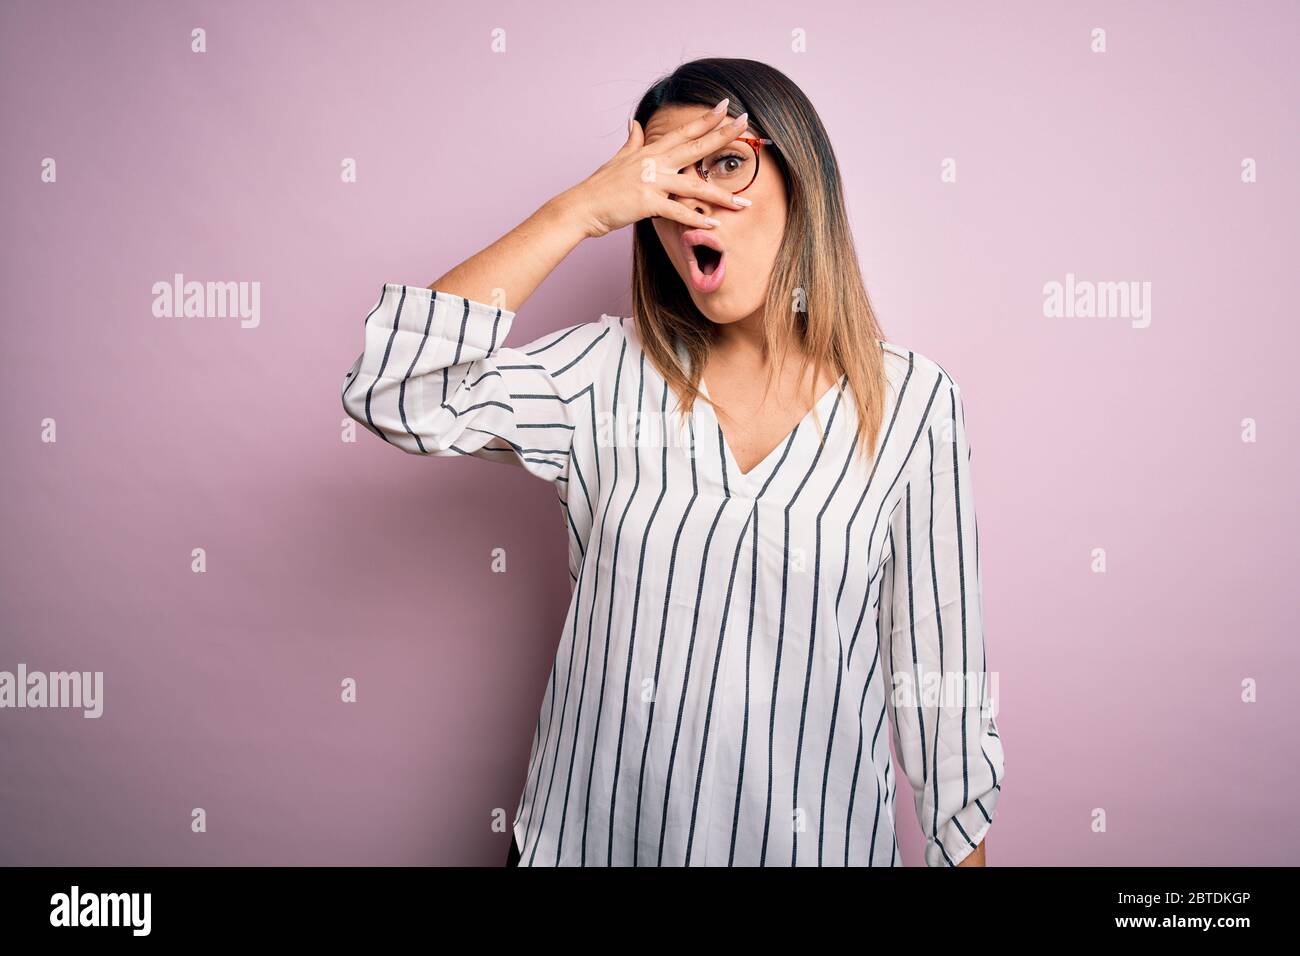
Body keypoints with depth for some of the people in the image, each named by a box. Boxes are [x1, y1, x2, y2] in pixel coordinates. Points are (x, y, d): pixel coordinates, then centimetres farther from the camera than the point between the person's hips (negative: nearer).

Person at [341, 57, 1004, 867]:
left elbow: (940, 667, -4)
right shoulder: (608, 374, -7)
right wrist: (579, 211, -21)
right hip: (596, 832, 1)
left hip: (817, 836, 0)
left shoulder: (911, 402, -9)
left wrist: (964, 843, 1)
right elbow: (393, 391, -20)